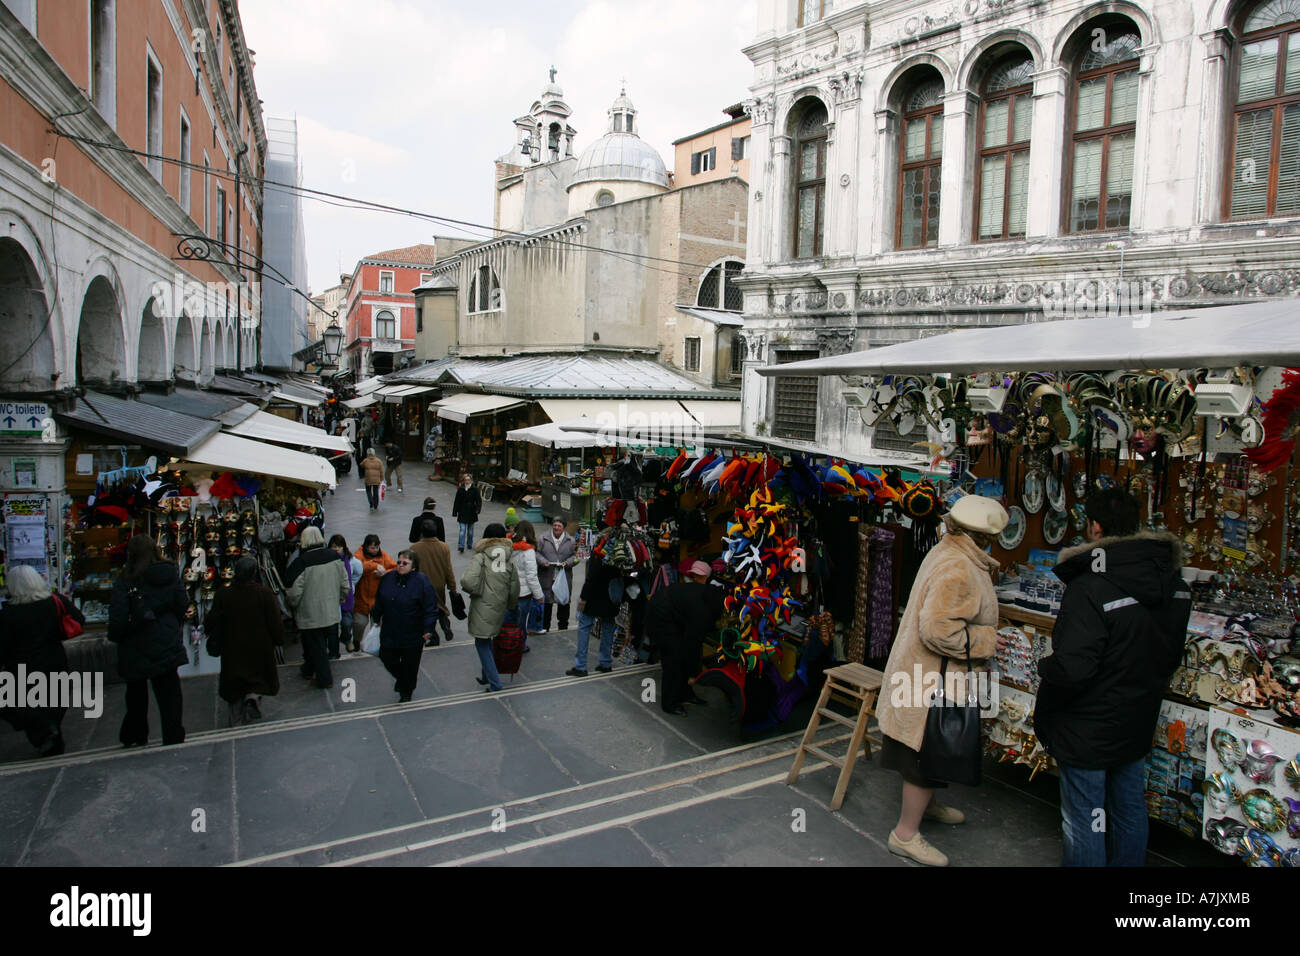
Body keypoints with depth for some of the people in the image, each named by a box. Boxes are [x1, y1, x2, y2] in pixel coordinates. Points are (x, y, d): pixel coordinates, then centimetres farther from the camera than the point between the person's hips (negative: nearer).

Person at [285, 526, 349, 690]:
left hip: (310, 614, -5)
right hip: (332, 613, 5)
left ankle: (324, 679, 17)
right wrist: (340, 599, 20)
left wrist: (292, 604, 3)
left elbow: (294, 592, -18)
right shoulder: (334, 557, -5)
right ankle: (308, 670, 41)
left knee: (316, 647, 9)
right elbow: (345, 584, 3)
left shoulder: (301, 562, -21)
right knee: (320, 644, 22)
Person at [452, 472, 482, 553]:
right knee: (462, 530, -8)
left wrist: (478, 509, -23)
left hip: (471, 513, 1)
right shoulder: (460, 489, -1)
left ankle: (469, 544, 30)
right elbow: (457, 502, 3)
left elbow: (479, 500, -6)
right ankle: (461, 547, -10)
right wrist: (455, 512, 3)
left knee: (470, 530, 14)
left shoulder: (474, 489, -5)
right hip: (462, 513, 0)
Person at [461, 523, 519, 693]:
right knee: (487, 642, 22)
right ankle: (487, 676, 30)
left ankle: (494, 682, 2)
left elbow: (470, 582, -25)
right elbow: (514, 590, 7)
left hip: (482, 609, -5)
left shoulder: (480, 557, -10)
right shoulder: (509, 560, 6)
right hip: (499, 610, 5)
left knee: (482, 644, 4)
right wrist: (509, 607, 22)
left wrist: (471, 590, -2)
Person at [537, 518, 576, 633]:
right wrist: (543, 562, -14)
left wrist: (567, 563, -12)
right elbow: (537, 553, 4)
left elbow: (575, 556, 6)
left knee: (564, 602, 9)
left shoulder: (571, 540, 4)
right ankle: (544, 626, 15)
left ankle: (563, 626, 22)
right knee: (546, 602, 3)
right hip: (547, 577, -1)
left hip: (564, 578, 1)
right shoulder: (544, 539, 3)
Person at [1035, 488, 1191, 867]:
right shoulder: (1174, 584, -1)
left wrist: (1045, 666, -10)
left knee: (1084, 819, 8)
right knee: (1129, 809, 23)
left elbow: (1070, 669, -30)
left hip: (1087, 729, -7)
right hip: (1138, 722, 8)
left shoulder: (1090, 587, -28)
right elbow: (1172, 658, 10)